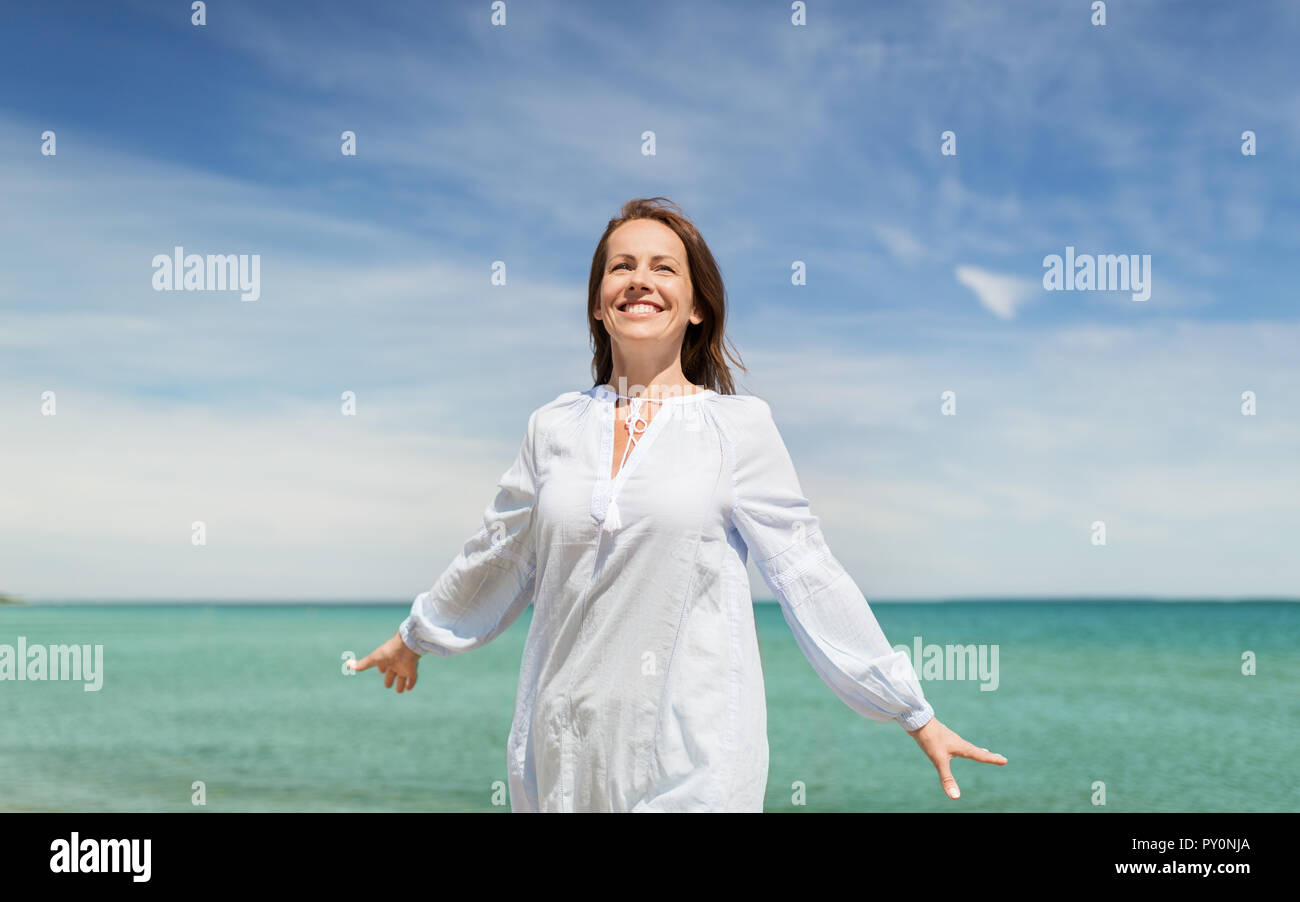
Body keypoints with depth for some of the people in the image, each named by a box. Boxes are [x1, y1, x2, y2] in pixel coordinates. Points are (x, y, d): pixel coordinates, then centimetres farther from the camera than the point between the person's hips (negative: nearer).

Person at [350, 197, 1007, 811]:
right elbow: (497, 557, 21)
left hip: (694, 753, -3)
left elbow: (809, 577, 0)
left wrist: (917, 717, 0)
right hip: (565, 748, 3)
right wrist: (412, 639, 32)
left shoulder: (739, 426, -2)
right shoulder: (554, 427, 7)